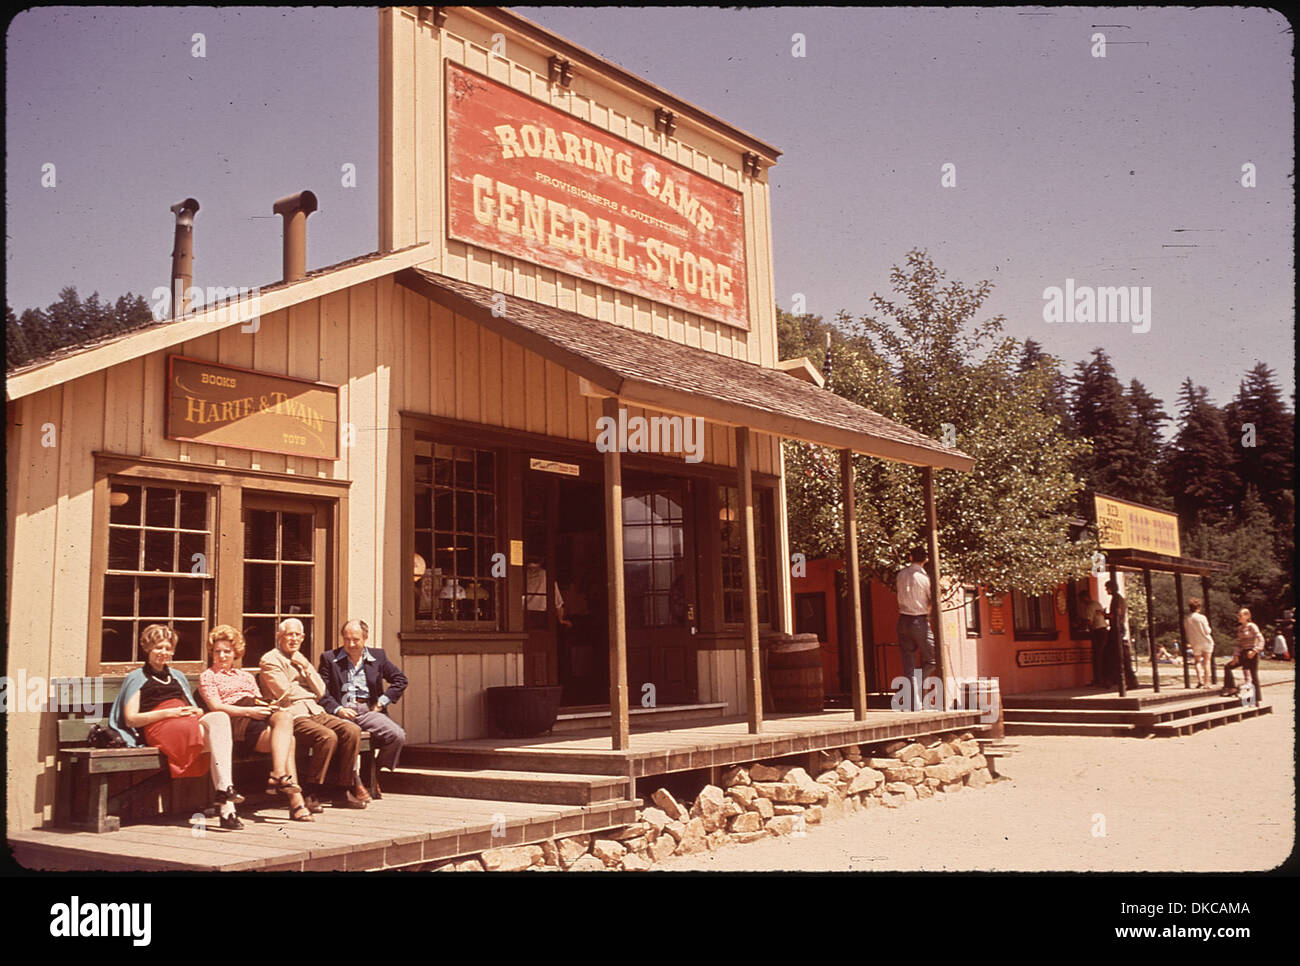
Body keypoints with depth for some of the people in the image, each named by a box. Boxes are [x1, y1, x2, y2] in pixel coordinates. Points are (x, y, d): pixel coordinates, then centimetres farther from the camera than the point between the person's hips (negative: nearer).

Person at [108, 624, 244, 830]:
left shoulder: (177, 676, 32)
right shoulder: (137, 678, 14)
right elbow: (130, 719, 2)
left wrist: (198, 712, 5)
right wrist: (169, 712, -10)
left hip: (189, 722, 5)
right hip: (160, 728, -5)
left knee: (219, 717, -32)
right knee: (218, 739, -31)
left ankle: (224, 790, -41)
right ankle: (227, 808, -37)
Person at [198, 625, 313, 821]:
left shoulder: (246, 676, 35)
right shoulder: (207, 676, 18)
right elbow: (216, 706, 1)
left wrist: (271, 707, 0)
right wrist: (249, 711, -14)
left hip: (258, 715, 5)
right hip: (236, 720, -5)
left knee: (285, 717, -34)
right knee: (287, 738, -32)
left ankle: (278, 776, -45)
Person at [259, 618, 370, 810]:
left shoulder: (300, 660, 25)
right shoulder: (270, 660, 1)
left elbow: (321, 691, 14)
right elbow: (286, 693, -9)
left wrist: (306, 667, 2)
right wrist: (310, 693, 8)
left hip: (315, 712, 7)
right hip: (292, 715, -7)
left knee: (352, 730, -16)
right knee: (328, 736, -32)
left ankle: (343, 791, -13)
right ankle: (311, 792, -18)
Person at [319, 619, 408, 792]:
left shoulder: (378, 656, 15)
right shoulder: (329, 658, 10)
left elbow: (400, 679, 19)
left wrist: (383, 701, 6)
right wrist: (338, 709, -12)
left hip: (369, 711, 3)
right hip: (342, 712, -3)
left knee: (398, 736, -22)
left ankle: (377, 773, 2)